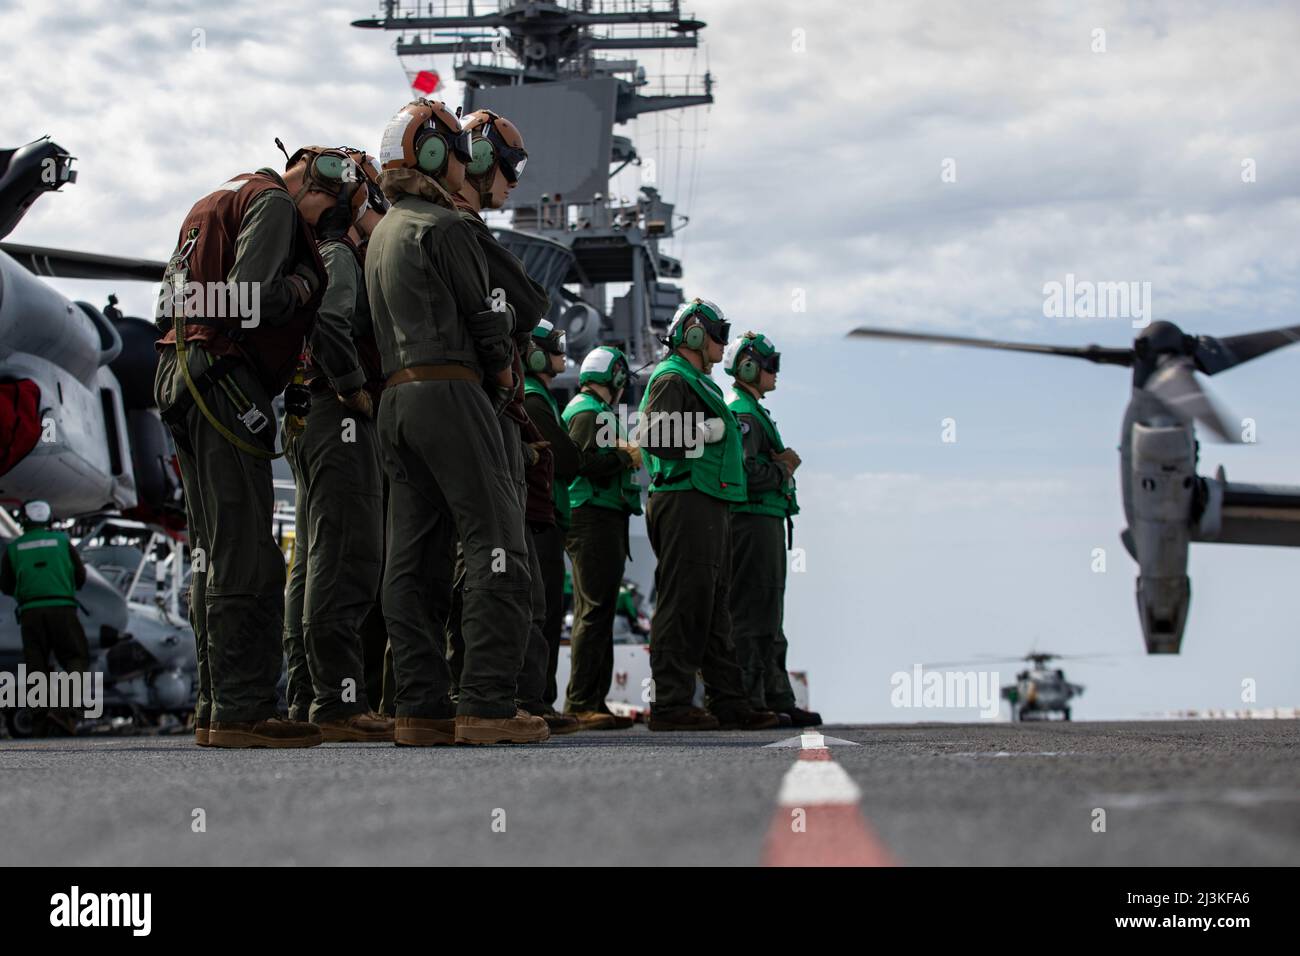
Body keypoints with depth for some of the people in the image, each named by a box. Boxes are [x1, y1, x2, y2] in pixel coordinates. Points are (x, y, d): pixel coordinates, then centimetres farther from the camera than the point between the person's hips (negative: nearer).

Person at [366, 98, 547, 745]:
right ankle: (487, 705, -17)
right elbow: (483, 318, -6)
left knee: (415, 558, 5)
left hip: (395, 397, 9)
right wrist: (500, 369, 12)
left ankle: (420, 709, 2)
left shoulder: (381, 234, 22)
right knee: (497, 546, -10)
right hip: (450, 393, -9)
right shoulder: (443, 226, -5)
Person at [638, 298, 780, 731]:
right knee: (683, 602, -11)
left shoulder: (702, 383, 25)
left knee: (713, 605, 11)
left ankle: (728, 702, 13)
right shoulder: (671, 379, -6)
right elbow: (653, 435, -20)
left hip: (710, 503, 11)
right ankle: (671, 704, -12)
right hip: (685, 500, -11)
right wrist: (704, 433, -15)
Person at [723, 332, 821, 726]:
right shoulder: (743, 413, -12)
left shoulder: (755, 412, 22)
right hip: (753, 520, -11)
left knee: (769, 617, 13)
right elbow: (744, 472, -22)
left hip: (768, 521, 11)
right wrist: (783, 472, -8)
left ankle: (776, 697, 18)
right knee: (752, 611, -10)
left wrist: (782, 463, 7)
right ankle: (750, 699, -10)